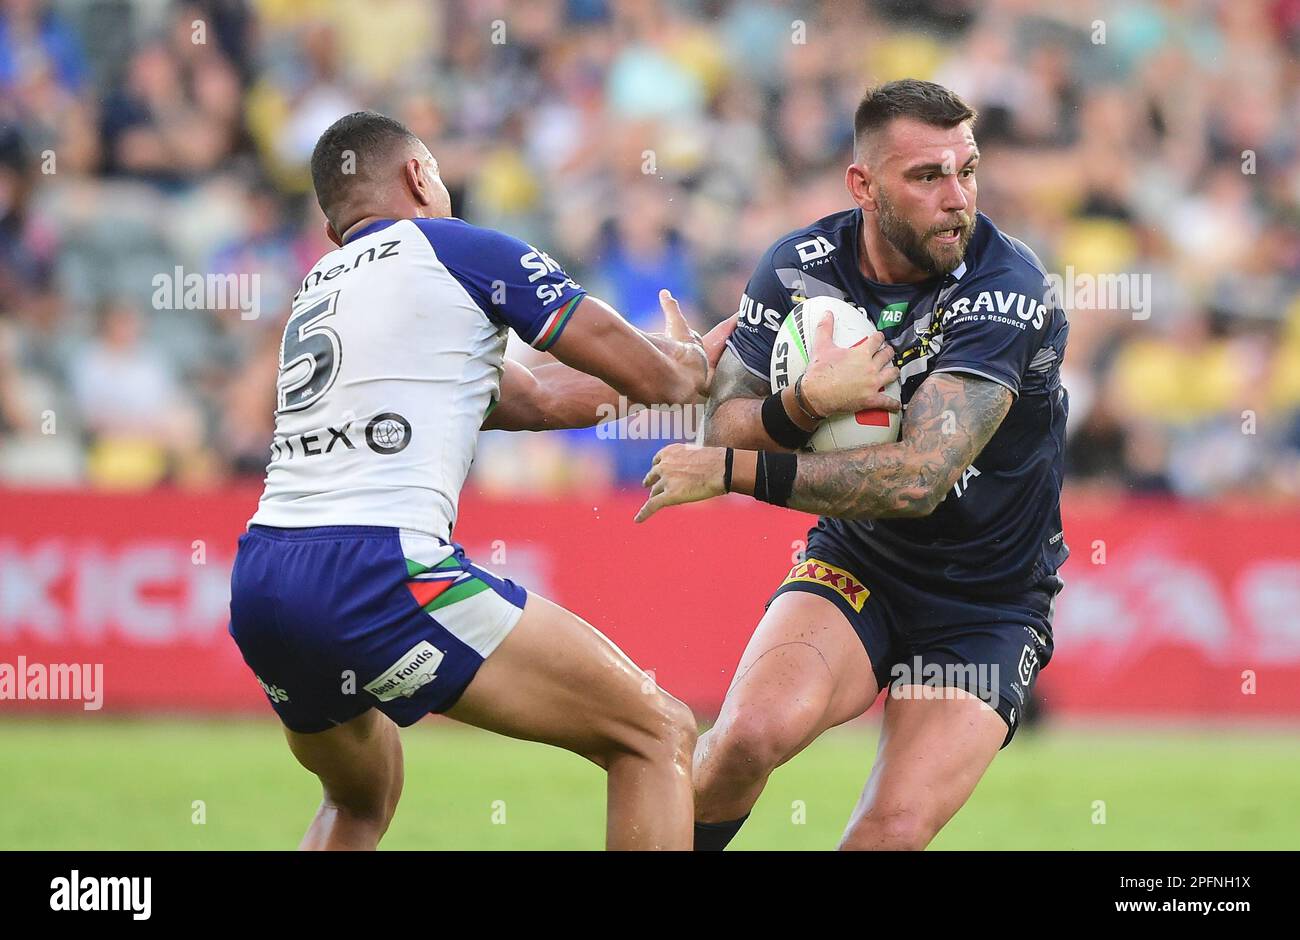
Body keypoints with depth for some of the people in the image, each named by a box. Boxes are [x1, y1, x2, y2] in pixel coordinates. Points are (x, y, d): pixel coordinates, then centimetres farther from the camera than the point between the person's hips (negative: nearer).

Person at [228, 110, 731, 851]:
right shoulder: (458, 248, 6)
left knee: (362, 800, 34)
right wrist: (691, 360, 33)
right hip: (374, 575, -8)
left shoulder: (318, 290, 27)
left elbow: (538, 399, 32)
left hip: (256, 586, 8)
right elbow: (655, 378, 10)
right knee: (658, 735, -3)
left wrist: (683, 360, 40)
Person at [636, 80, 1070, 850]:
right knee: (756, 730, -26)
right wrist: (806, 402, -29)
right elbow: (725, 426, -6)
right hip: (855, 563, 3)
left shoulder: (1008, 290, -23)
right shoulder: (800, 268, -7)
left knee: (894, 831, -19)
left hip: (988, 605, -3)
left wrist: (730, 471, -25)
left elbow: (918, 478, -30)